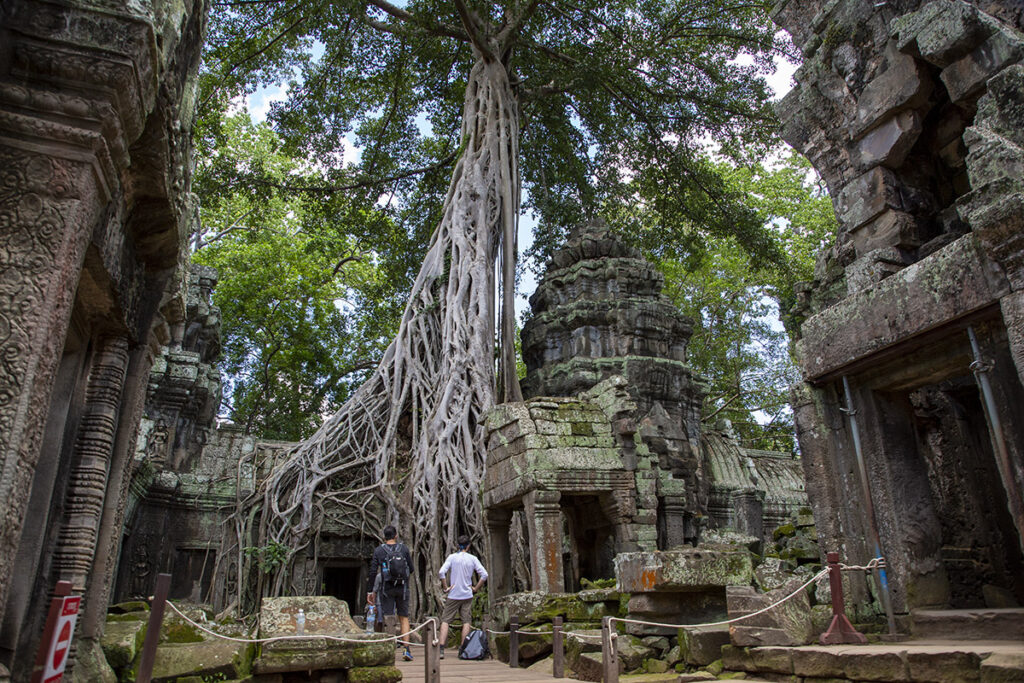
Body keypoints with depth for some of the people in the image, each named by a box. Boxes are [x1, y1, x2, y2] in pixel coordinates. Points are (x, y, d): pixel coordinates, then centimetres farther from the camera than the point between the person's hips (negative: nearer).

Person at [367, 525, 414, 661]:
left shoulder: (378, 550, -2)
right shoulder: (404, 549, 0)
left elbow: (373, 572, -5)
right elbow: (411, 568, 3)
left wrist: (370, 591, 0)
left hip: (386, 588, -1)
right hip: (402, 587, 1)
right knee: (404, 617, 10)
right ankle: (406, 649, 2)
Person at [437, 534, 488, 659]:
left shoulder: (452, 557, -3)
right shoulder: (472, 558, 1)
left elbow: (442, 572, -16)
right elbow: (484, 575, -5)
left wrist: (446, 587, -6)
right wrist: (476, 588, 3)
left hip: (453, 595, -1)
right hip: (467, 595, 1)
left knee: (445, 620, 5)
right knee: (466, 622, 8)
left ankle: (441, 649, -3)